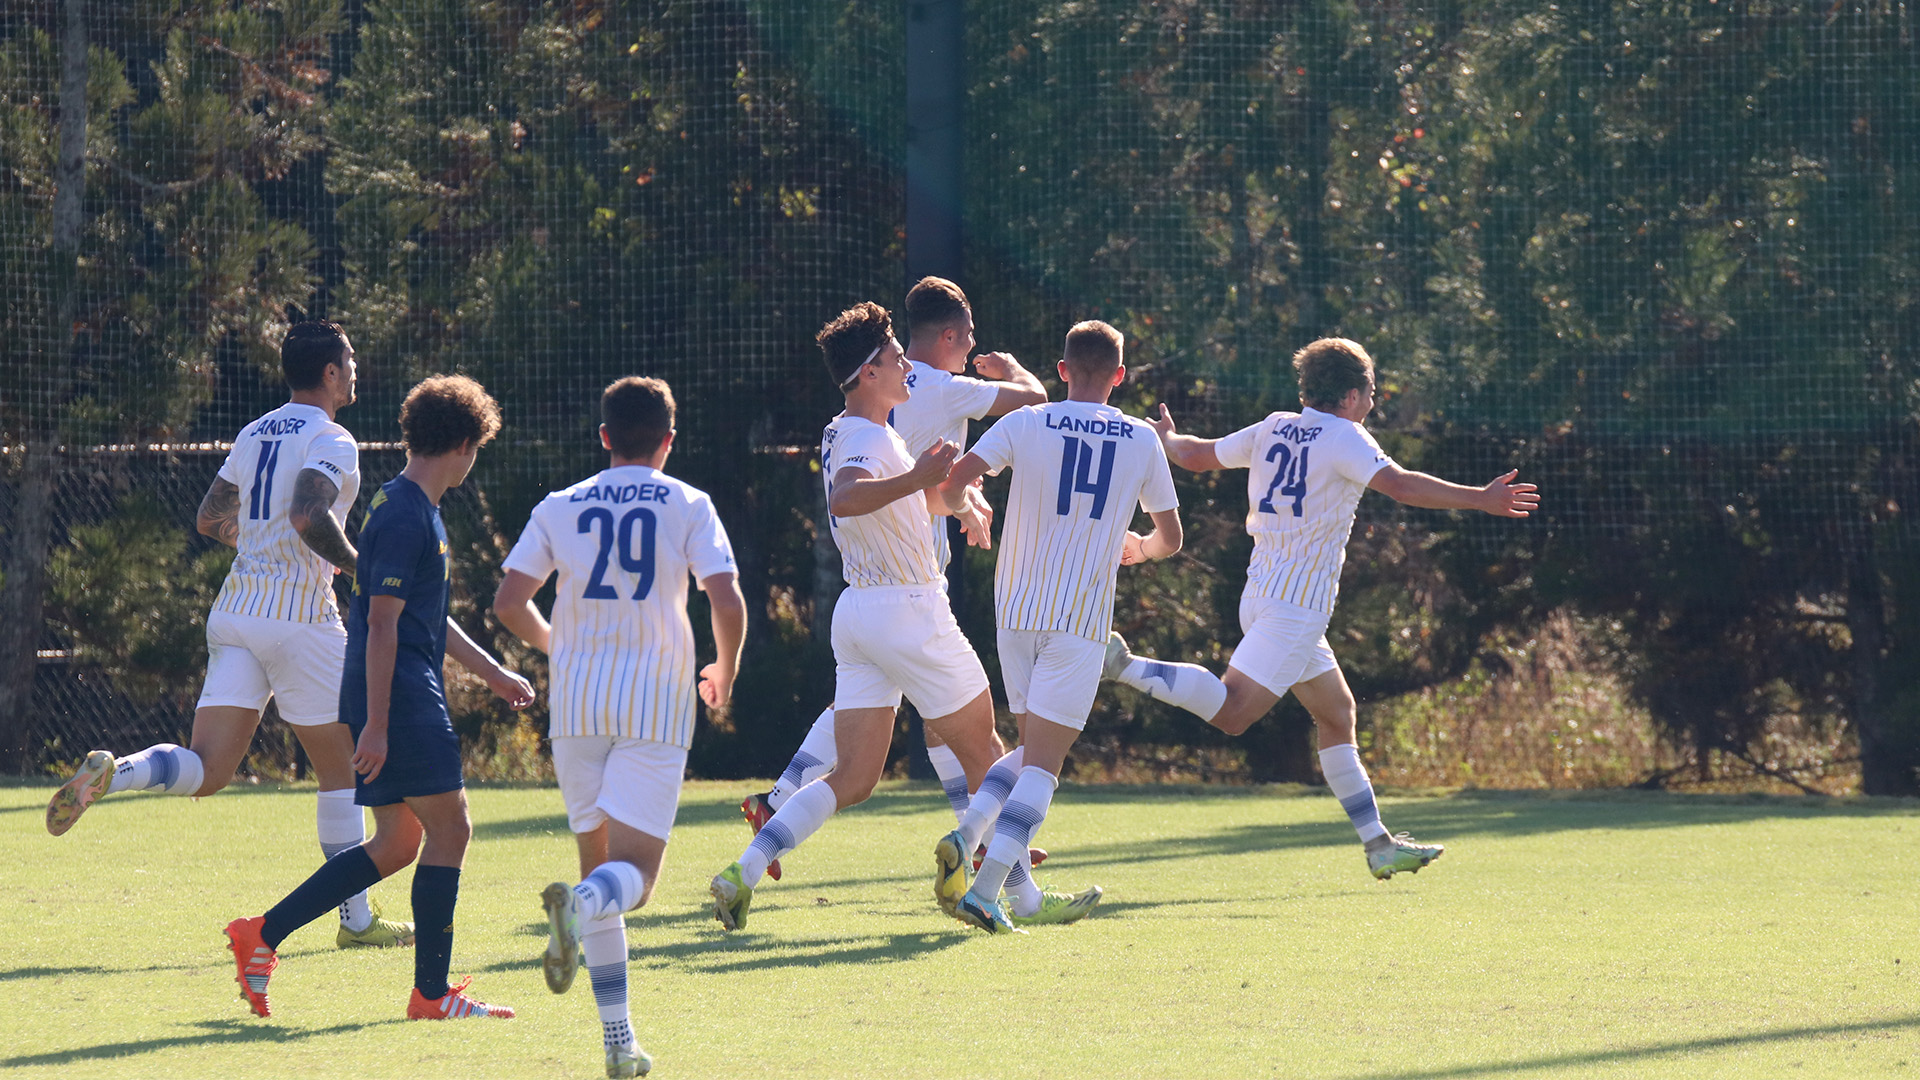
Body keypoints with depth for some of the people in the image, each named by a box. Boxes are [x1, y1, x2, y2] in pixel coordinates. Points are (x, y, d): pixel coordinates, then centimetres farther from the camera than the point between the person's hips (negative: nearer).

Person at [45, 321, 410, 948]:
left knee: (206, 771, 0)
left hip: (237, 613, 6)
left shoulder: (254, 434, 15)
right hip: (301, 619, -6)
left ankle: (112, 773, -27)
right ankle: (356, 920, 12)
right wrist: (357, 565, -12)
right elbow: (309, 517, -26)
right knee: (342, 769, 8)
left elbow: (211, 520, 21)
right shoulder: (330, 442, -9)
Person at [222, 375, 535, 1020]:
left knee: (396, 844, 10)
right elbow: (382, 624, -19)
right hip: (399, 700, -10)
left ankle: (261, 936, 10)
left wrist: (492, 673, 32)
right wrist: (376, 725, -21)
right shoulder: (405, 517, -15)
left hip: (405, 698, 10)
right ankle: (431, 994, -2)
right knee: (449, 828, -5)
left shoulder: (416, 510, 18)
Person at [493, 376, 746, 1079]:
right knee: (634, 869, -3)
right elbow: (728, 604, -7)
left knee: (599, 859, 13)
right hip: (655, 697, -3)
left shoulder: (560, 508, 9)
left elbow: (509, 604, 4)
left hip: (576, 697, 3)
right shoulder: (688, 506, 3)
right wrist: (724, 674, 13)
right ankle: (579, 905, -41)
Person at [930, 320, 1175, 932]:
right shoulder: (1142, 441, 3)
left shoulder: (1026, 424, 0)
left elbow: (953, 484, -9)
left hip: (1016, 608, 2)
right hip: (1083, 618, -2)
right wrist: (1139, 547, 37)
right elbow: (1171, 538, 13)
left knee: (1034, 748, 19)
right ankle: (985, 892, -15)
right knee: (1043, 763, -2)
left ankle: (964, 837, -3)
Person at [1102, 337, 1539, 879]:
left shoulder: (1272, 429, 11)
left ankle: (1379, 843, 14)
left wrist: (1168, 438, 43)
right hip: (1296, 605, -10)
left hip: (1266, 594, 10)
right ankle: (1126, 667, -22)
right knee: (1232, 711, -18)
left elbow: (1195, 455, 20)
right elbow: (1400, 485, -23)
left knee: (1338, 713, 13)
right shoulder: (1343, 438, -9)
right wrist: (1480, 499, -22)